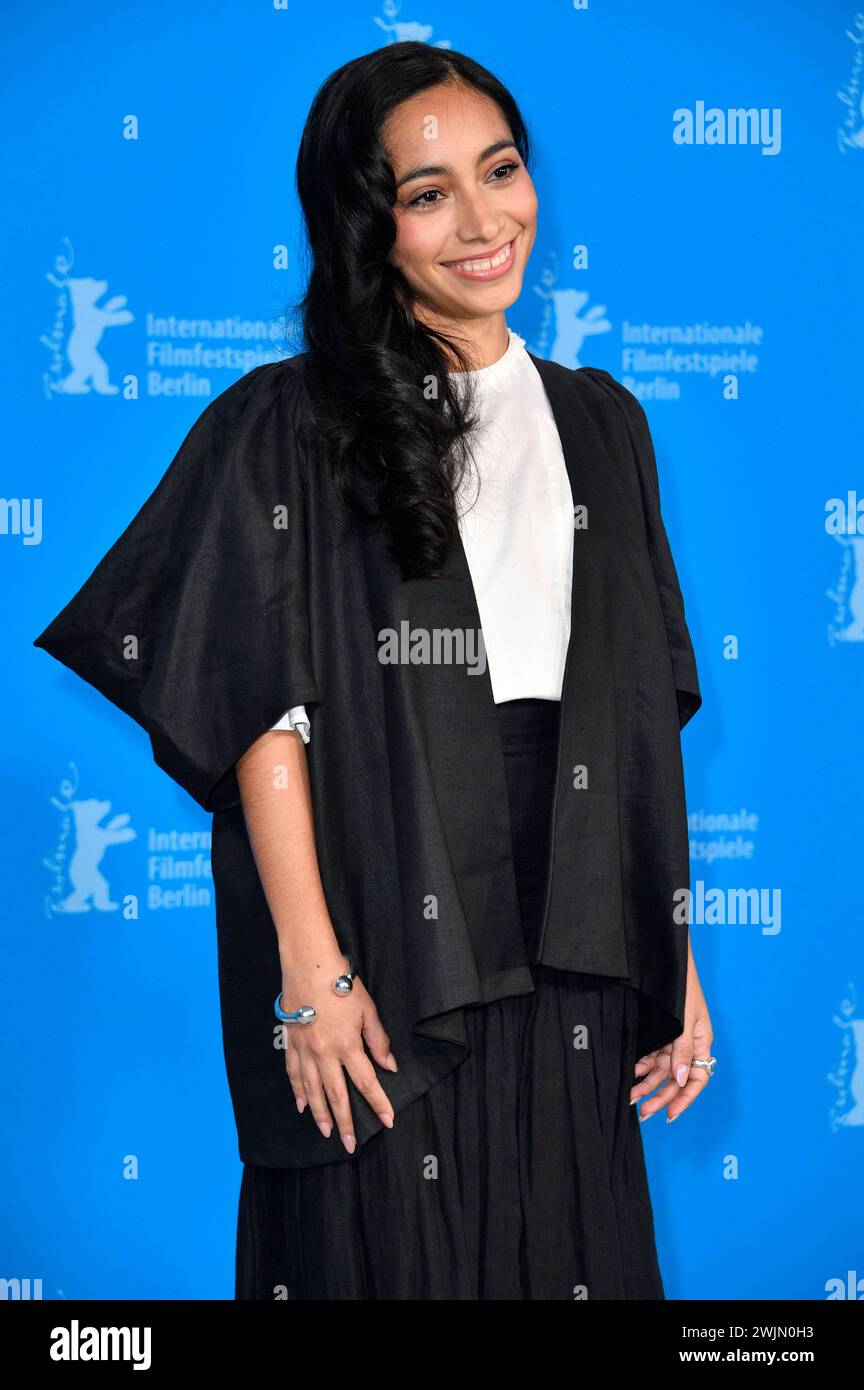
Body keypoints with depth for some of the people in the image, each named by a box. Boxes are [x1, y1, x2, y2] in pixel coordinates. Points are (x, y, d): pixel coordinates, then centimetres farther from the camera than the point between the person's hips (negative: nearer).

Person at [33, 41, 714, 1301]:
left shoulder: (601, 425, 11)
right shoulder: (288, 427, -2)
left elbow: (647, 723, 10)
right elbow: (267, 710, -8)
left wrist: (677, 960, 5)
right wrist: (311, 969, -15)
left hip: (568, 962, 4)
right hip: (381, 959, -4)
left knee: (567, 1255, 11)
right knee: (390, 1250, 5)